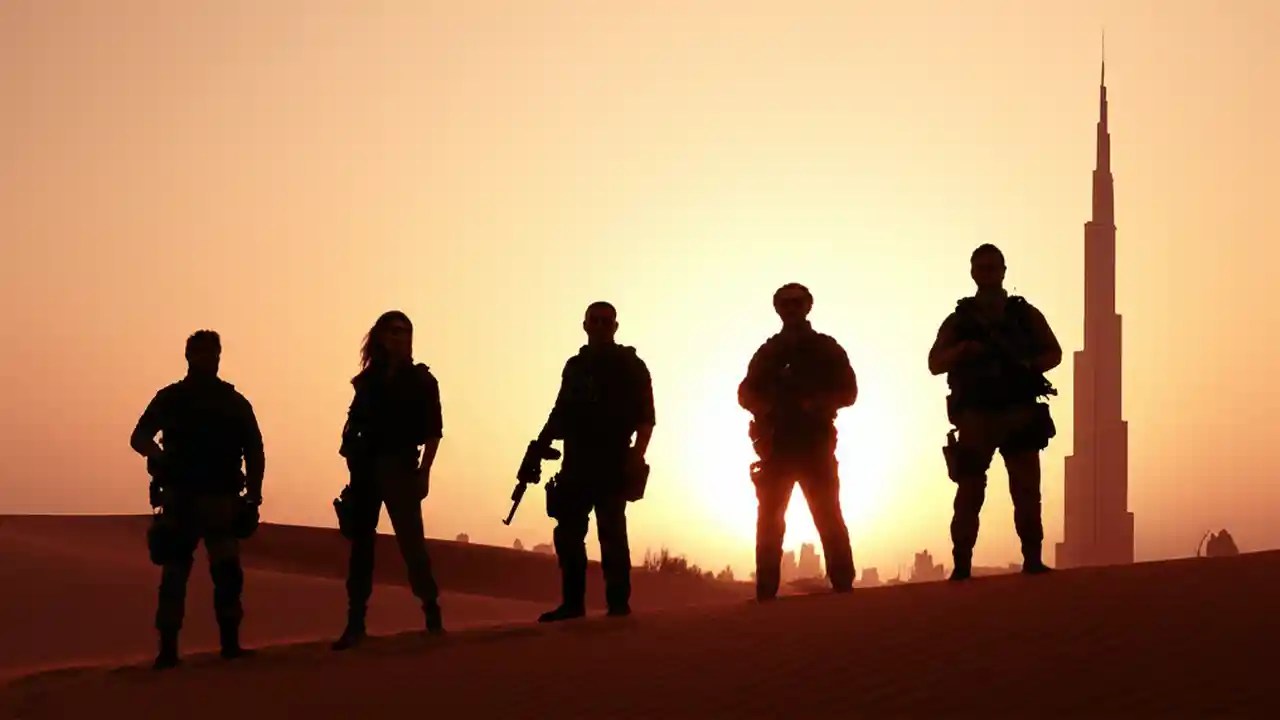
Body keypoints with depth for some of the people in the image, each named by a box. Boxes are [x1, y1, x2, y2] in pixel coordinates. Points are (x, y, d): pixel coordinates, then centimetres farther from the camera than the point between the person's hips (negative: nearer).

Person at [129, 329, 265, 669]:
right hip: (180, 498, -1)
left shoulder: (234, 403, 12)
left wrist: (253, 495, -3)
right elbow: (139, 438, 6)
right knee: (174, 574, -6)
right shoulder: (170, 398, 8)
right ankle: (168, 648, -6)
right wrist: (160, 456, -17)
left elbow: (254, 452, 10)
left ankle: (230, 642, -4)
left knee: (227, 571, -8)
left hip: (222, 498, 1)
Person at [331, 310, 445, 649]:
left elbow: (433, 430, -1)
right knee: (361, 542, 1)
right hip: (366, 466, 4)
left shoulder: (420, 380, 4)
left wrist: (424, 472, -10)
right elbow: (355, 423, 9)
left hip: (399, 466, -4)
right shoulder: (369, 379, 13)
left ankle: (432, 612, 7)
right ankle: (355, 623, 2)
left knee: (411, 540, -6)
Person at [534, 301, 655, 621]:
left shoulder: (630, 366, 3)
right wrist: (540, 445, 4)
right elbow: (561, 412, 17)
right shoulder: (575, 366, 17)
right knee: (568, 532, 1)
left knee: (611, 532, -9)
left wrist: (637, 454, -17)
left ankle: (619, 602, -7)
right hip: (576, 463, 5)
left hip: (612, 463, -5)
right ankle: (572, 602, 5)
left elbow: (645, 415, -4)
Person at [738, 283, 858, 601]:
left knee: (828, 516, -8)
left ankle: (843, 587, -12)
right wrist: (763, 406, -10)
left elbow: (848, 391, 4)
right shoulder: (768, 352, 16)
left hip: (815, 443, -2)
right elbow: (746, 393, 13)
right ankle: (766, 593, -6)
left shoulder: (827, 348, 10)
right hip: (776, 445, 2)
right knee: (769, 520, -4)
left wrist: (819, 403, -15)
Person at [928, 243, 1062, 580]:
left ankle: (1032, 559, -1)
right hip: (976, 416, -1)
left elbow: (1054, 353, 11)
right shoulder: (959, 319, 10)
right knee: (969, 491, -6)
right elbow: (935, 364, 5)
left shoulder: (1026, 314, 12)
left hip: (1020, 413, 1)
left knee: (1027, 489, -2)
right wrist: (961, 350, -14)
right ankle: (961, 566, -6)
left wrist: (1029, 366, -9)